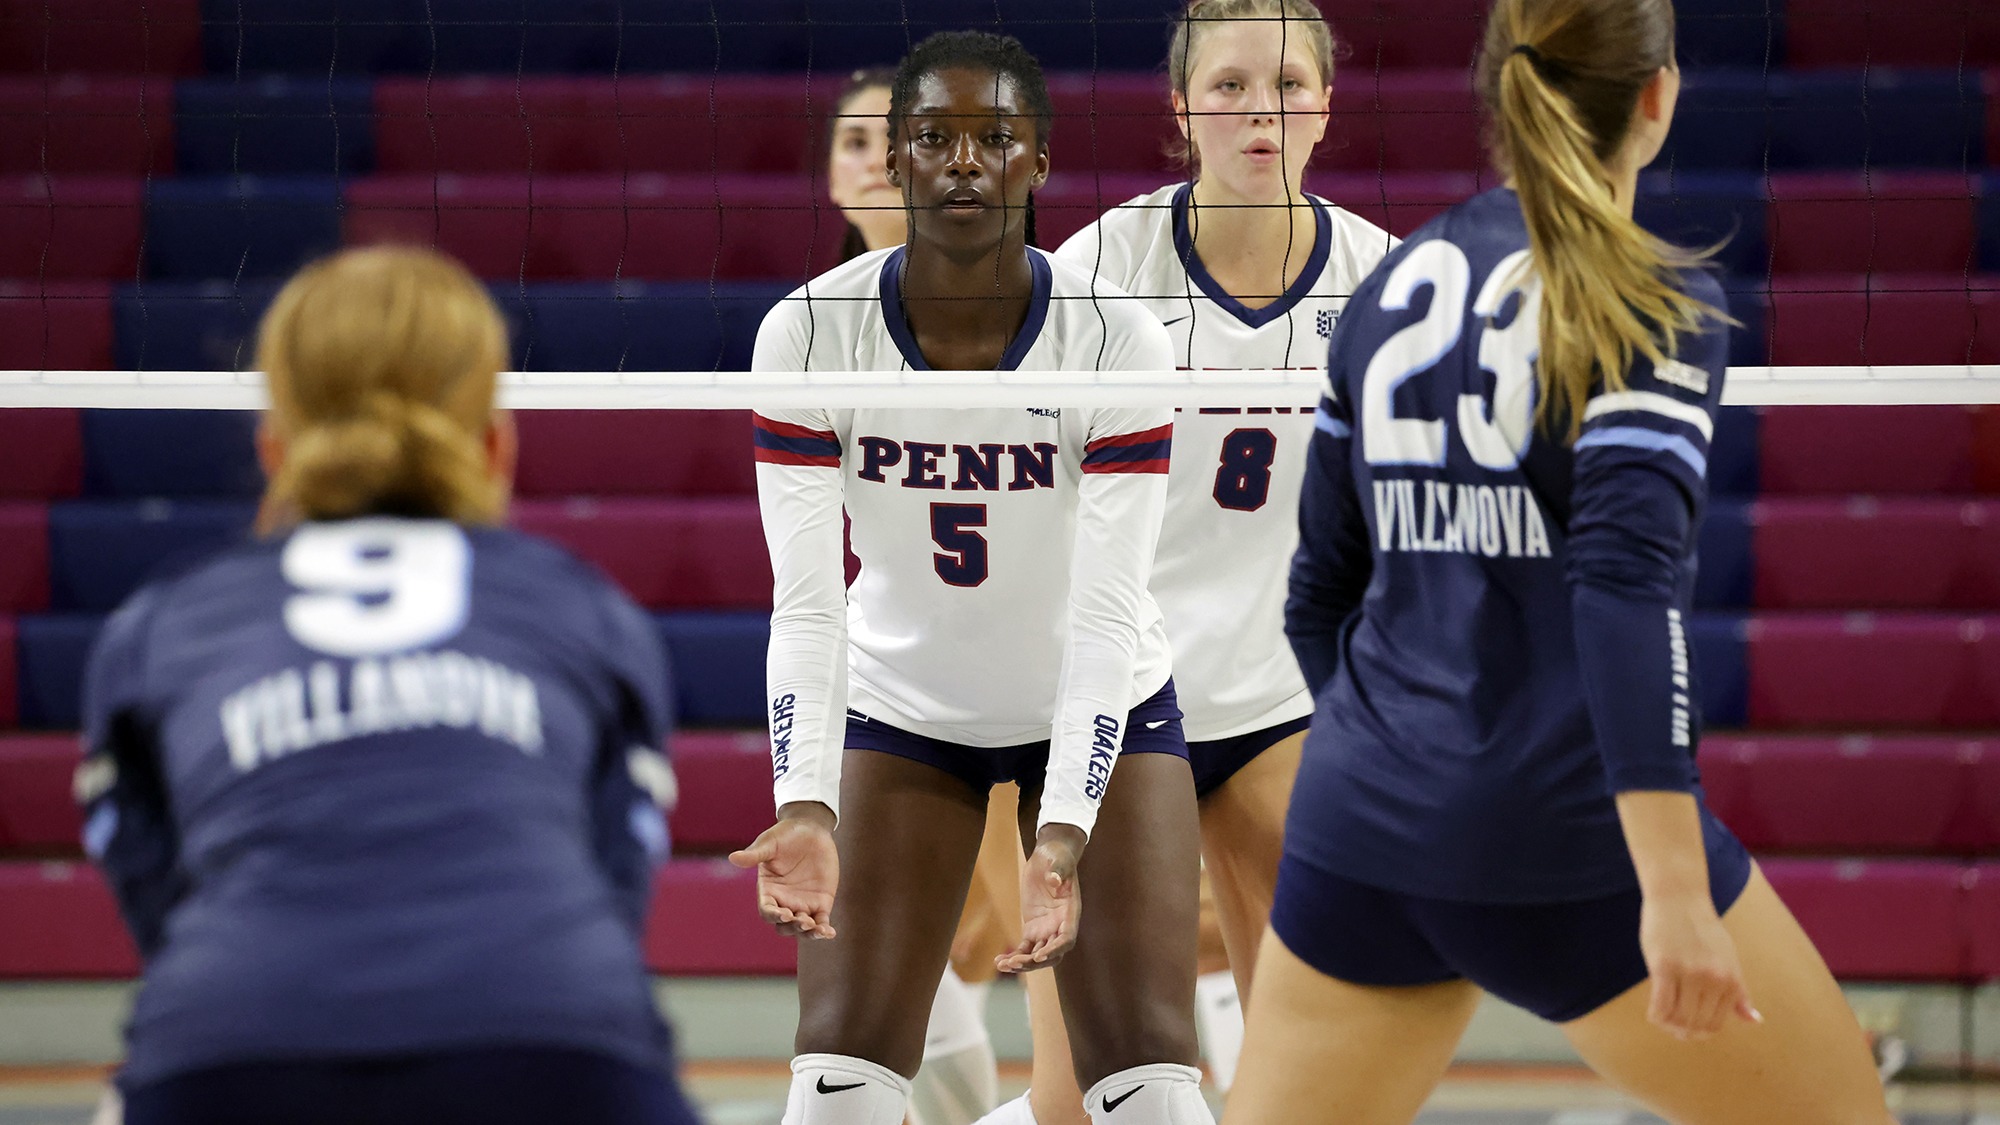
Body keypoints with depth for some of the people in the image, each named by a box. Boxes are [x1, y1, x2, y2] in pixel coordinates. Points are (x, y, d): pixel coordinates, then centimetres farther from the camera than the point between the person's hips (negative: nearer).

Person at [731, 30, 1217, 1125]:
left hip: (1098, 709, -1)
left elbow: (1106, 613, -26)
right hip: (899, 703, 1)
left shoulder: (1116, 339, -23)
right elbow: (805, 603, -21)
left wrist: (1063, 838, -38)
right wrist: (806, 812, -37)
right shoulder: (808, 333, -19)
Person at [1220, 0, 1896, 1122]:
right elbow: (1625, 582, -21)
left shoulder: (1393, 289, 10)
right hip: (1575, 840, -6)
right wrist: (1674, 892, -26)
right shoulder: (1657, 306, -9)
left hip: (1364, 821, 6)